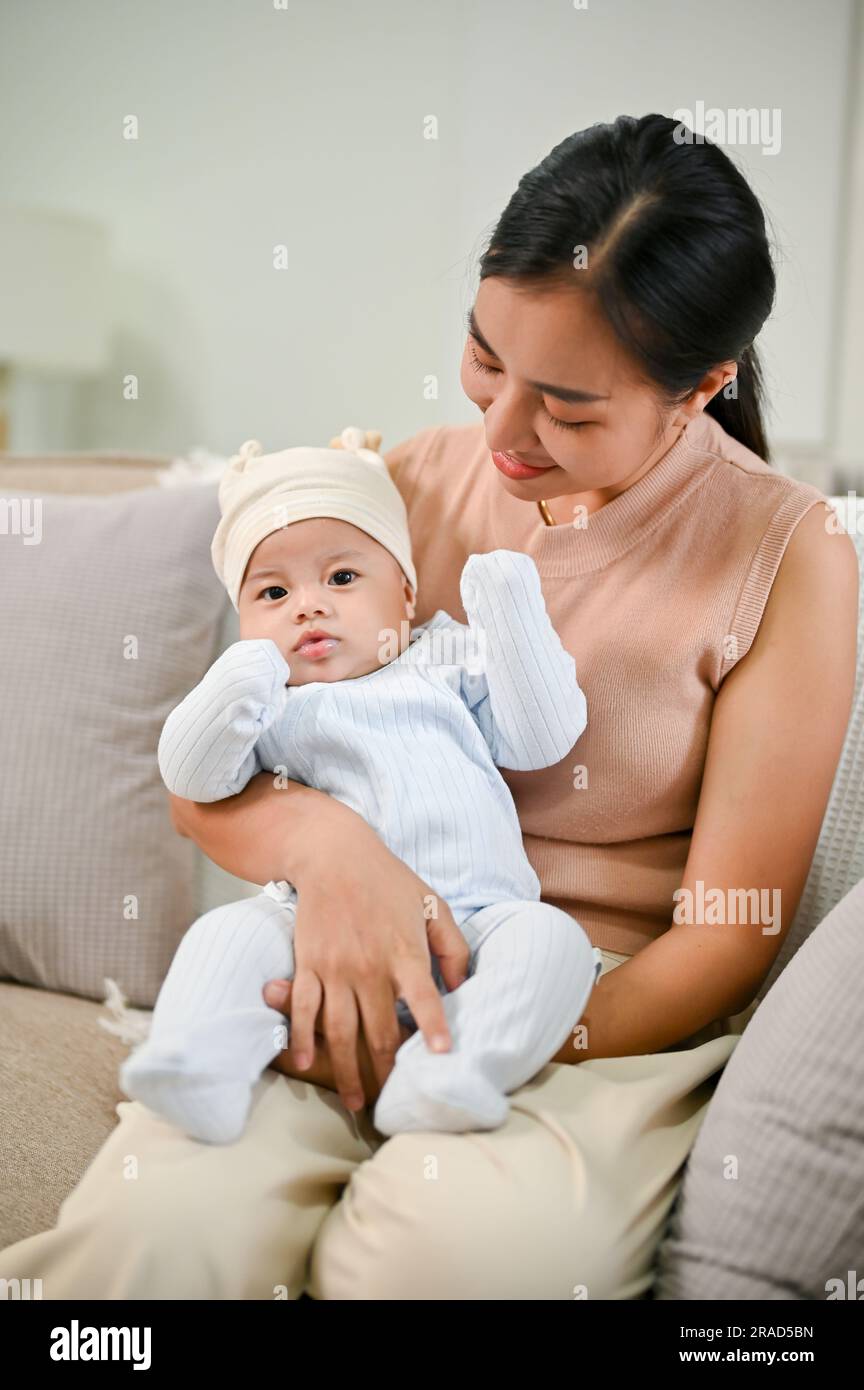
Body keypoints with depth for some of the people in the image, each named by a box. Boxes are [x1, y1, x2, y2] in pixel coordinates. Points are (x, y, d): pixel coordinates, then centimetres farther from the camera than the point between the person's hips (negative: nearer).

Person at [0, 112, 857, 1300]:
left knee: (456, 1241, -34)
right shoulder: (417, 479, 6)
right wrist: (322, 841, -18)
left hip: (608, 1020, -1)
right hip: (351, 973, 2)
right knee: (158, 1218, -28)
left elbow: (730, 936, -4)